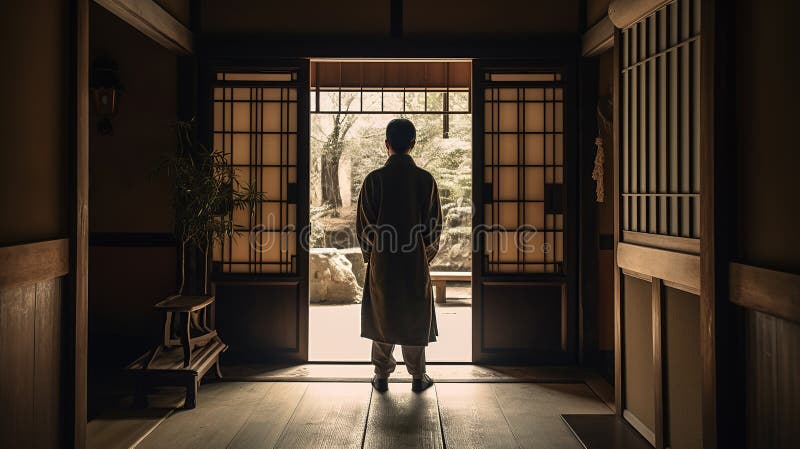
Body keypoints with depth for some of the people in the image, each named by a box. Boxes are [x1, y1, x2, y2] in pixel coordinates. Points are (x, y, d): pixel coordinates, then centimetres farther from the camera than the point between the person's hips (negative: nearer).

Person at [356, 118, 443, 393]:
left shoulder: (374, 180, -7)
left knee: (382, 316, 12)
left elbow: (363, 225, -3)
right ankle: (418, 376, 20)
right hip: (416, 263, 0)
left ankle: (382, 376, 19)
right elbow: (435, 225, -1)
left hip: (381, 261, 0)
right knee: (415, 317, 12)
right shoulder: (426, 180, -6)